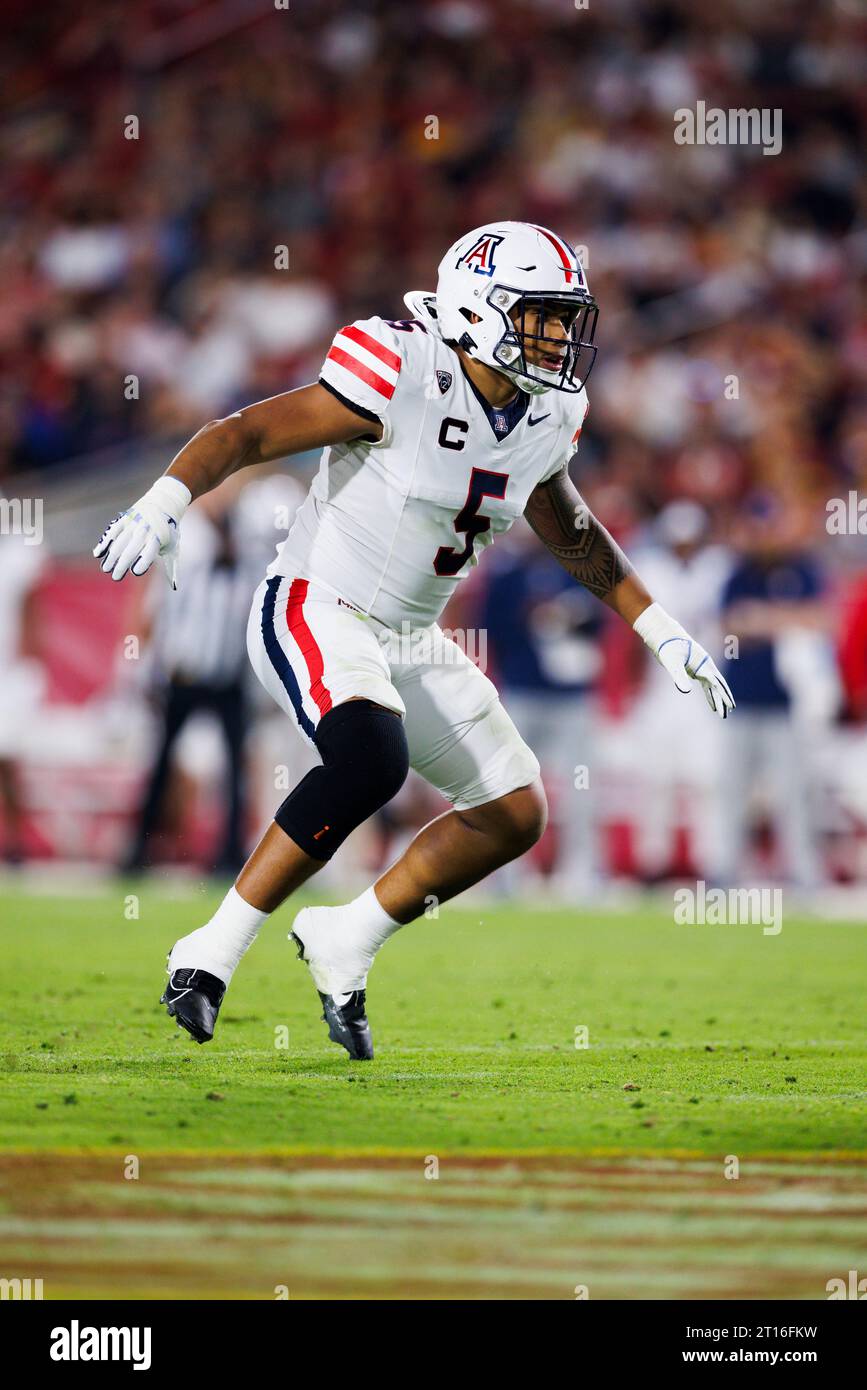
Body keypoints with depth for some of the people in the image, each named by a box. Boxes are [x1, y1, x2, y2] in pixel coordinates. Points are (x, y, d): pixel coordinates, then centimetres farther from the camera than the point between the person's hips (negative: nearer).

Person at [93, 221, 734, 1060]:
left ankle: (346, 943, 16)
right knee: (371, 760, -34)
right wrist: (162, 505, -38)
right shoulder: (405, 382, -20)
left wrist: (660, 632, 23)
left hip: (410, 640, 8)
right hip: (315, 611, -8)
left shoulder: (543, 422, 2)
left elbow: (571, 533, 22)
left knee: (514, 816, 2)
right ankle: (212, 954, -22)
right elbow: (243, 434, -21)